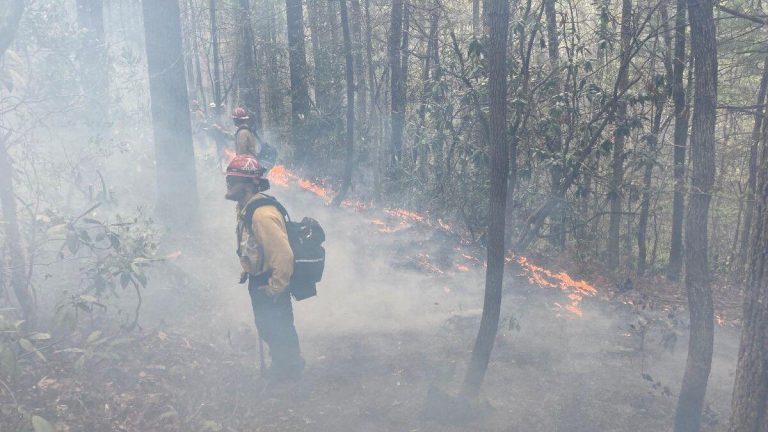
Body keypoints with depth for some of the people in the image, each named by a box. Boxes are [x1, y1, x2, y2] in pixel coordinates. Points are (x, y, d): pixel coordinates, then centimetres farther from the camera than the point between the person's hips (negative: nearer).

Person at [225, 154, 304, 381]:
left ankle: (290, 368, 32)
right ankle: (281, 364, 43)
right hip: (257, 280, 10)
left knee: (278, 328, 9)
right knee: (266, 326, 23)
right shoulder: (245, 207, 1)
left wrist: (275, 288, -23)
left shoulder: (262, 214, -31)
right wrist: (247, 271, 17)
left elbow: (283, 255, -32)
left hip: (270, 284, -10)